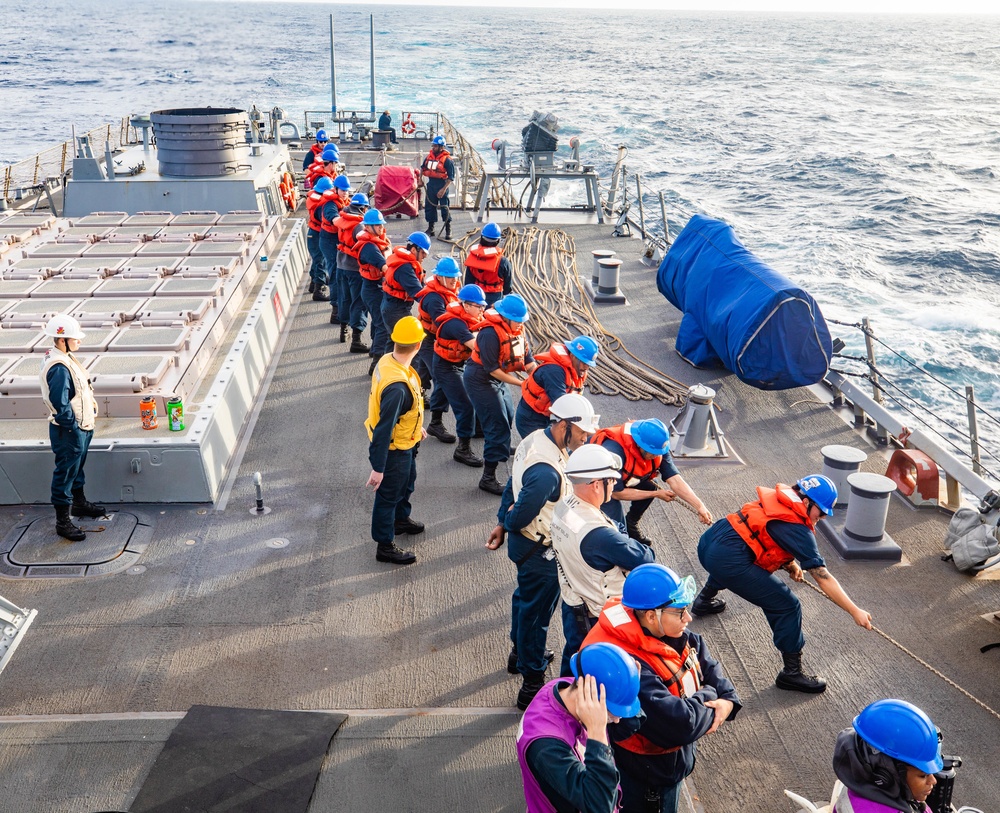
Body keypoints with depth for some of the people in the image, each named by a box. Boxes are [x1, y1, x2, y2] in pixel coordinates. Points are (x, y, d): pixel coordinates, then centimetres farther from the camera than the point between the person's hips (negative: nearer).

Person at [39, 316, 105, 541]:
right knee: (65, 473, 0)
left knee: (77, 467, 26)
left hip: (81, 427, 10)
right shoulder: (59, 368, -26)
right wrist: (74, 430, -19)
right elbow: (60, 404, -26)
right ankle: (63, 521, 10)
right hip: (69, 432, -10)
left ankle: (79, 503, 45)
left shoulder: (66, 359, 6)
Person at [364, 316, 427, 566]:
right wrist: (378, 468, -27)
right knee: (388, 494, 11)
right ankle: (385, 546, 30)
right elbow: (383, 429, -34)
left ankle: (401, 518, 57)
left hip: (405, 444, 9)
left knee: (407, 482, 31)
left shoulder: (388, 360, -10)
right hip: (394, 448, -9)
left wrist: (416, 426, 22)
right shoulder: (397, 387, -39)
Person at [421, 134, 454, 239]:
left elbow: (451, 177, -13)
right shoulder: (429, 156, 6)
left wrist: (443, 189, -20)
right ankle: (430, 229, 23)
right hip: (431, 185, 6)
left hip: (441, 186, -6)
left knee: (444, 208, -2)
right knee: (429, 207, 10)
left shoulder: (447, 159, -12)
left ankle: (448, 231, 9)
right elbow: (422, 168, 23)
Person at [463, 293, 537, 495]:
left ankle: (500, 448, 57)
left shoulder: (517, 329, -3)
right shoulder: (490, 333, -29)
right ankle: (488, 477, -7)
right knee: (498, 424, -12)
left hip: (497, 379, 9)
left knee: (507, 416, 25)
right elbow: (491, 369, -27)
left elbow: (527, 359, 1)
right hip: (480, 380, -9)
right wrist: (520, 383, -23)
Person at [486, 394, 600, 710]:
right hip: (540, 552, -10)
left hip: (524, 542, 10)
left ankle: (519, 653, 52)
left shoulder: (537, 438, -5)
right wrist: (508, 523, -7)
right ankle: (532, 685, 23)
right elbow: (520, 516, -29)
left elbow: (512, 486, 5)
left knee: (524, 599, 29)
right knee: (536, 614, 7)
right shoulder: (547, 472, -36)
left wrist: (502, 523, 11)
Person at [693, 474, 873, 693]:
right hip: (728, 562, -9)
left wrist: (790, 563, 19)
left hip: (708, 542, 9)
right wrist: (855, 611, -4)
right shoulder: (798, 529, -8)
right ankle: (792, 673, 6)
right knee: (786, 606, -2)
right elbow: (823, 577, -8)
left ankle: (704, 601, 66)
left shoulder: (777, 499, 14)